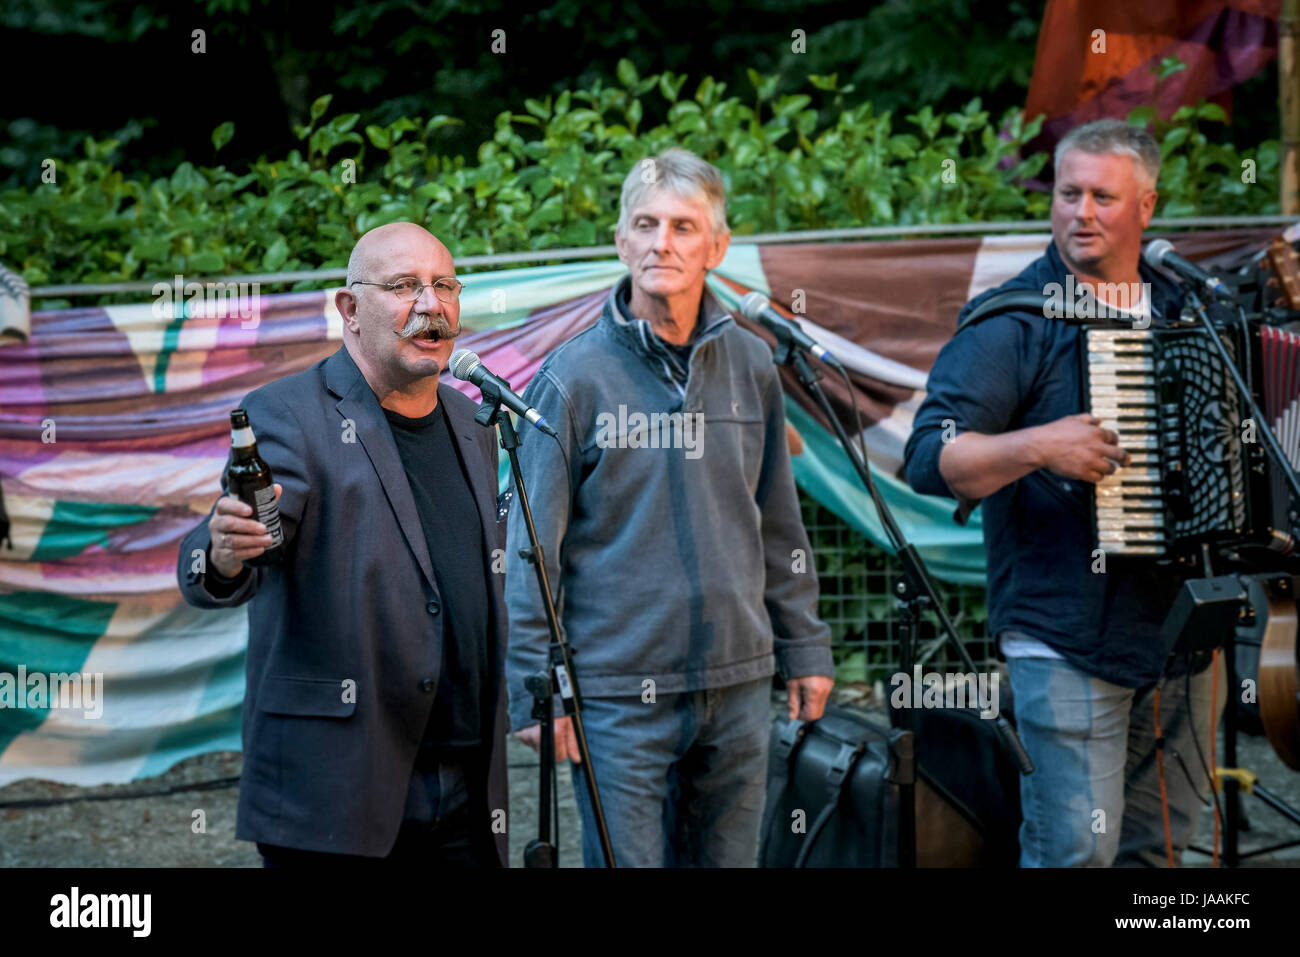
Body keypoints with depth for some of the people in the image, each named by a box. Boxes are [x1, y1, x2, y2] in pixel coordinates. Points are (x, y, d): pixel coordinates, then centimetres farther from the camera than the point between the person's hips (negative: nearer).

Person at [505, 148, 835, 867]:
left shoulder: (750, 364, 7)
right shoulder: (574, 376, -6)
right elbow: (531, 549, -5)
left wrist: (803, 645, 16)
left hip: (738, 686, 4)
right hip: (619, 694, -4)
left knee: (729, 860, 12)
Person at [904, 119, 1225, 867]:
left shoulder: (1182, 312, 13)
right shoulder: (1014, 322, -6)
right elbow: (930, 460, -14)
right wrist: (1038, 447, -27)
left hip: (1184, 636, 6)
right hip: (1068, 643, -6)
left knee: (1162, 842, 12)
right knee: (1078, 848, -10)